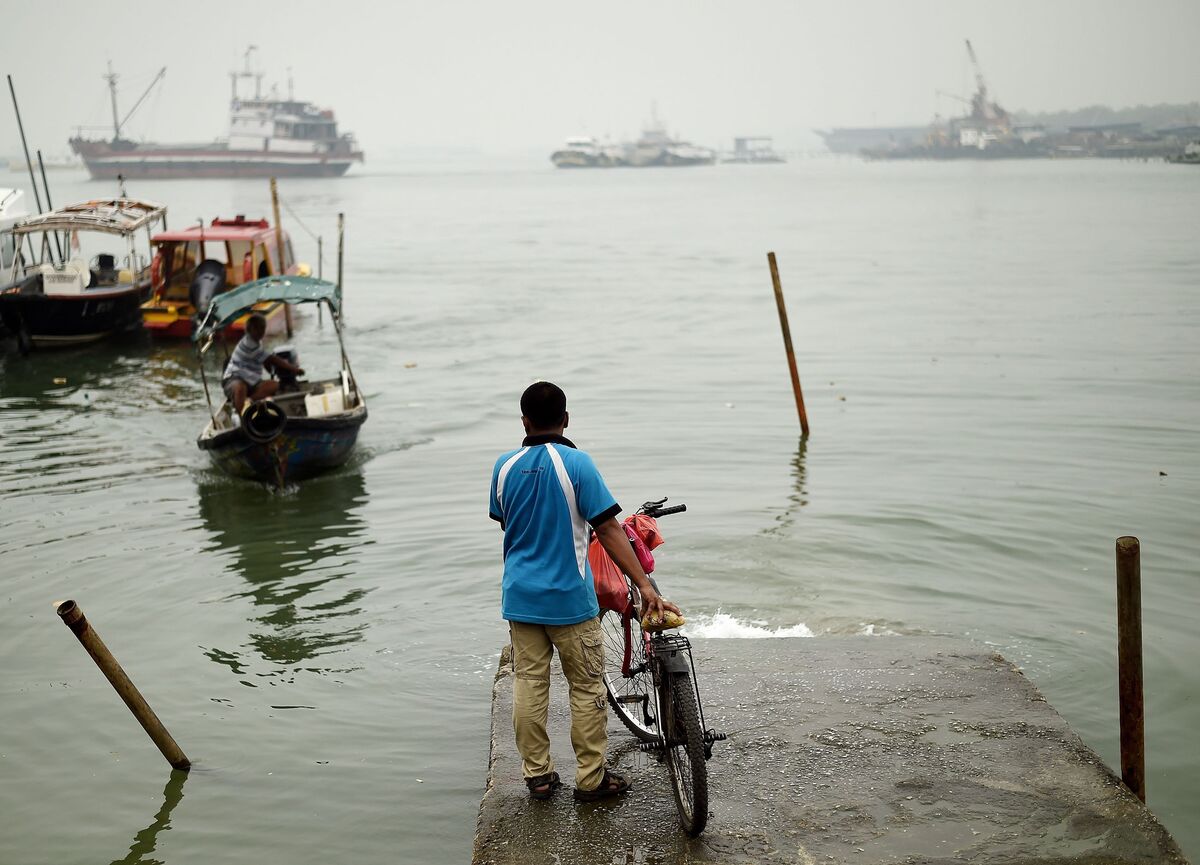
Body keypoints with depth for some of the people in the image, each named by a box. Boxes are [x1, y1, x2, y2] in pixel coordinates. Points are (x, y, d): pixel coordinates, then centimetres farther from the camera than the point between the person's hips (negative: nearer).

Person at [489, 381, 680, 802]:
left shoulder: (505, 466, 0)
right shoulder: (575, 462, -14)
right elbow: (609, 530, -17)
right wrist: (644, 585, -16)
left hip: (519, 595, 4)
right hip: (568, 597, -4)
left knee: (529, 683, 11)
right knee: (586, 687, 7)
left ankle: (537, 774, 18)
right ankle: (591, 778, 13)